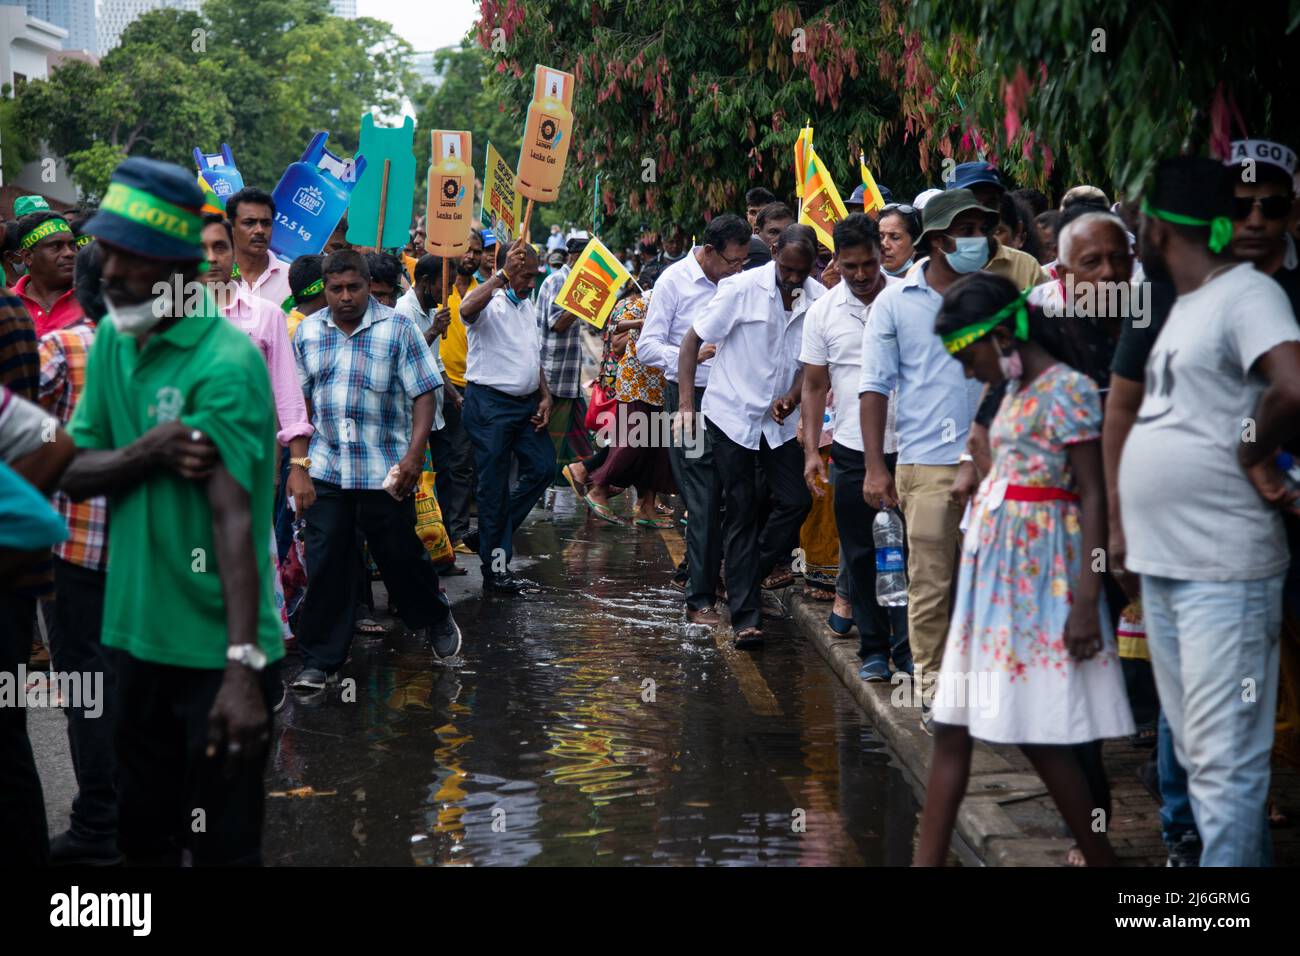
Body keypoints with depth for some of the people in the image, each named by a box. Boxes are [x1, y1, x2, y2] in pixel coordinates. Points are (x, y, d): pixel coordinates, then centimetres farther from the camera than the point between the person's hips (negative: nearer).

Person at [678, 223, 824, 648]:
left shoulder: (819, 299, -3)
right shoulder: (741, 289, -13)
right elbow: (692, 341, -7)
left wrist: (792, 397, -12)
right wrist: (686, 405, -13)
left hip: (780, 420, 4)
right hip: (732, 416, -4)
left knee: (796, 501, -3)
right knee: (742, 513, 0)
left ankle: (750, 572, 21)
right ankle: (745, 616, 2)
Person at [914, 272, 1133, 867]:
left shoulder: (1067, 389, -13)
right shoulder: (1019, 391, 13)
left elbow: (1093, 498, -16)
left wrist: (1086, 602, -20)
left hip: (1037, 577, -9)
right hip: (996, 572, 9)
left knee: (1039, 737, -5)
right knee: (951, 728, 7)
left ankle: (1103, 861, 9)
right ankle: (927, 862, 12)